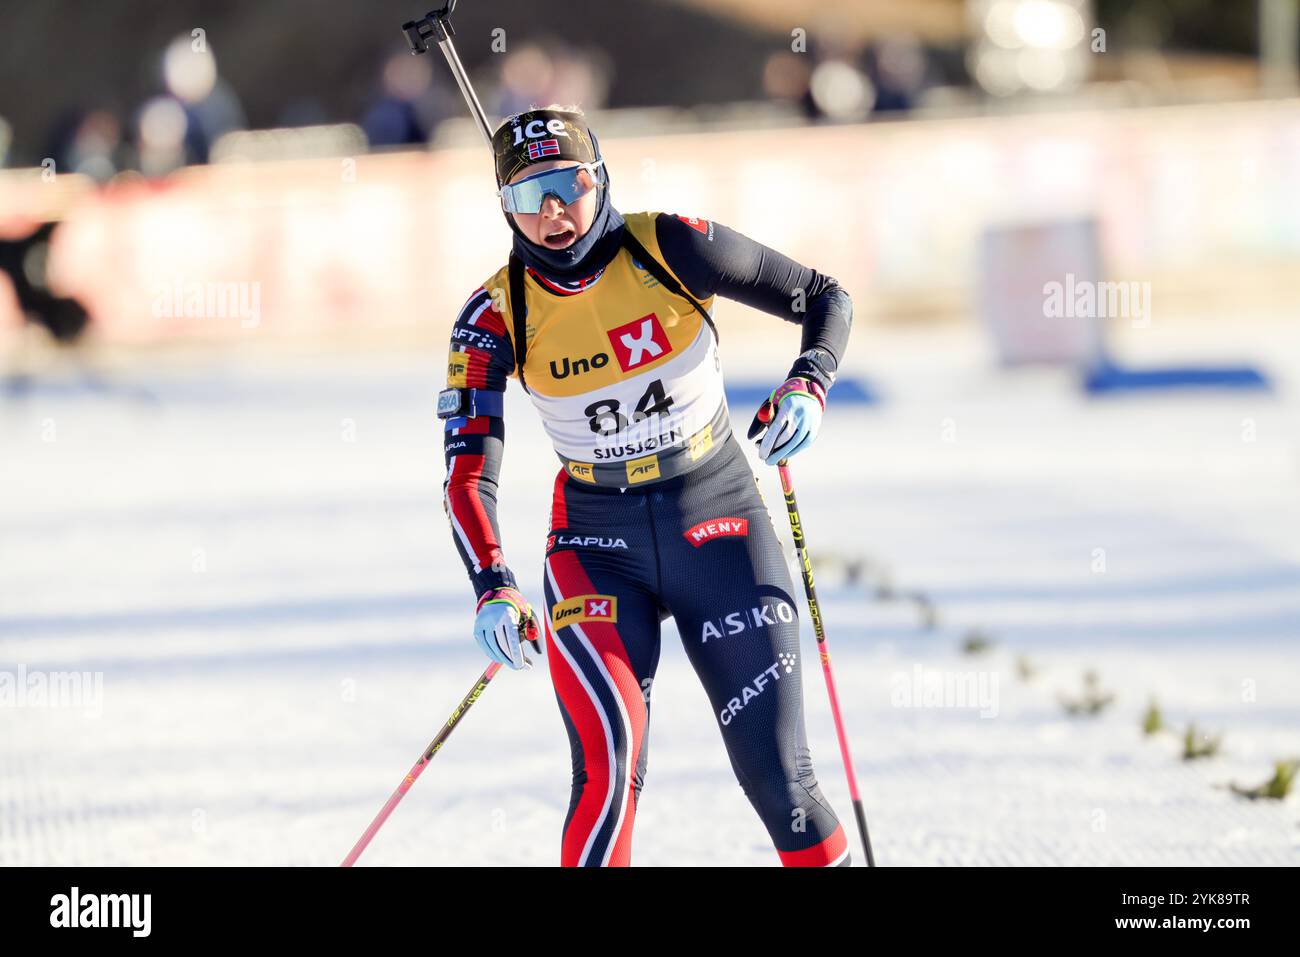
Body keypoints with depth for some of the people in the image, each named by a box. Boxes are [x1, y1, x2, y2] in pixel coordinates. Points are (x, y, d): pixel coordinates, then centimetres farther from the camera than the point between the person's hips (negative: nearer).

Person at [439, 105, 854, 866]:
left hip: (719, 525, 0)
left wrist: (809, 382, -22)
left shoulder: (670, 249, -12)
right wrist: (494, 587, -28)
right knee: (609, 770, -18)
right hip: (599, 543, 0)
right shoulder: (497, 316, -9)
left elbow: (826, 299, -2)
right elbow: (468, 470, -13)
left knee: (777, 775, -3)